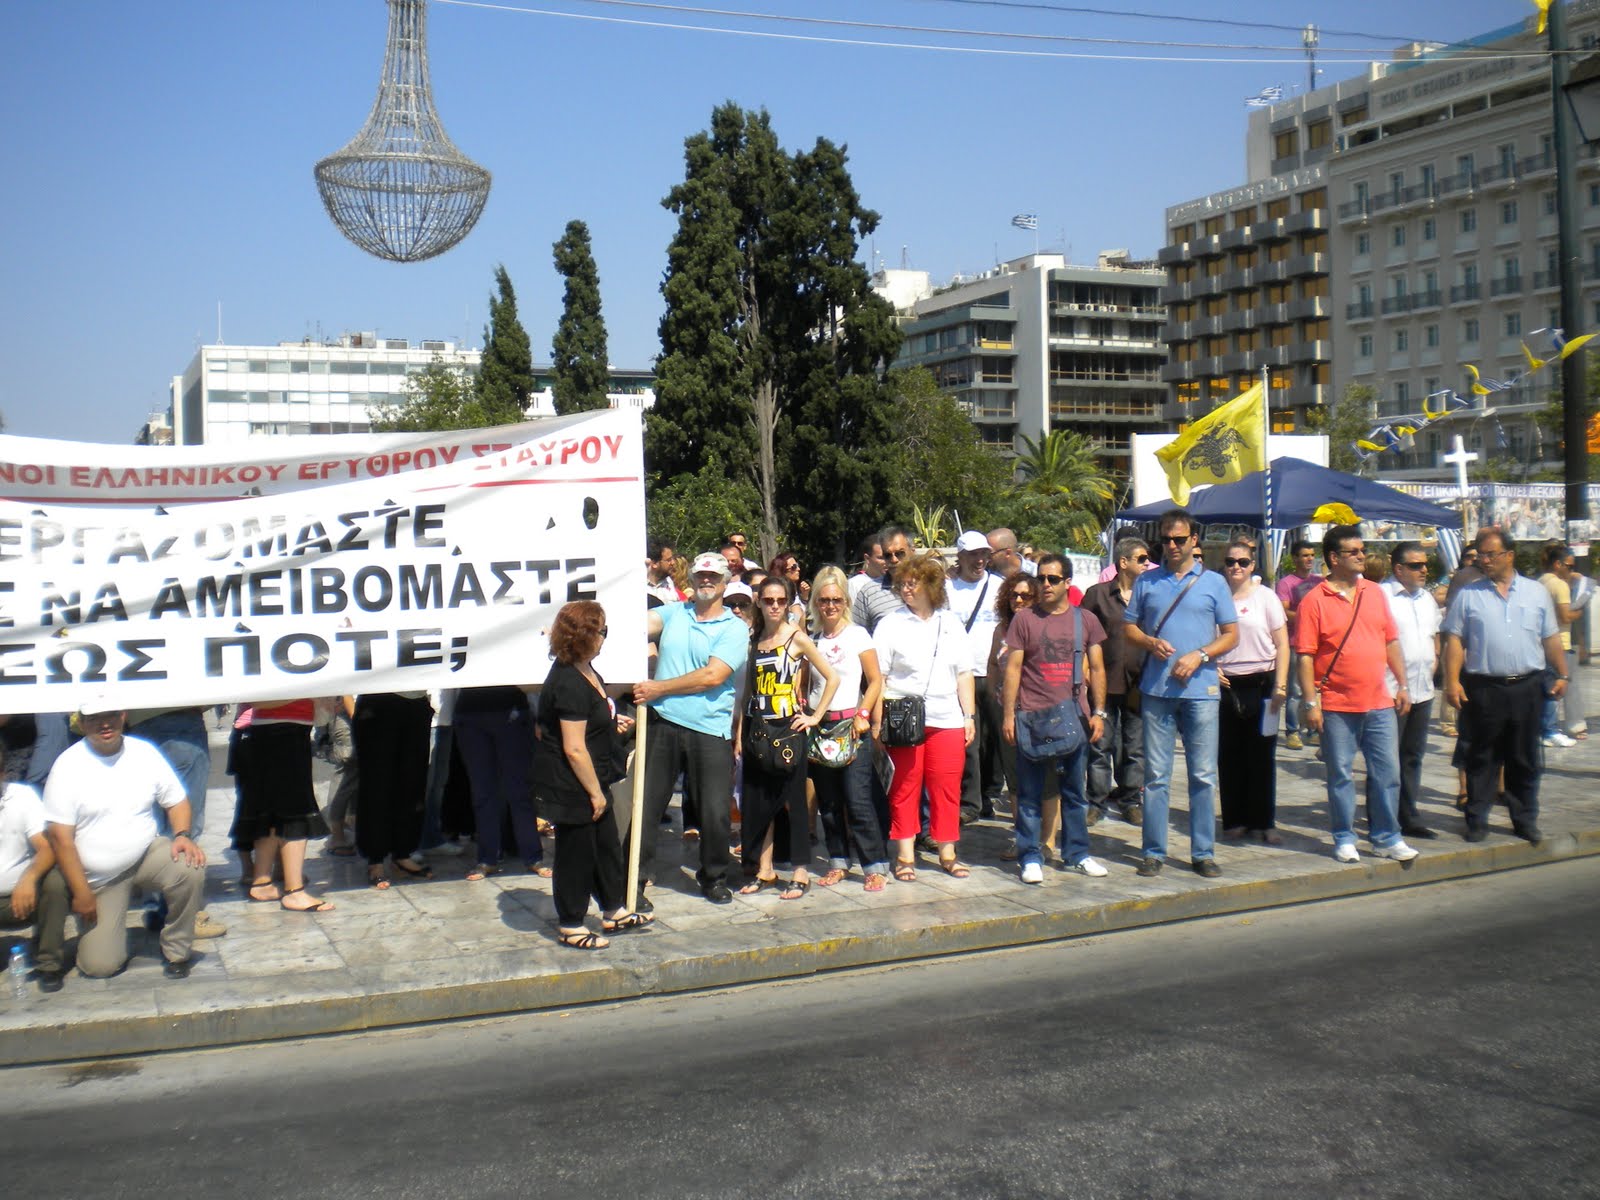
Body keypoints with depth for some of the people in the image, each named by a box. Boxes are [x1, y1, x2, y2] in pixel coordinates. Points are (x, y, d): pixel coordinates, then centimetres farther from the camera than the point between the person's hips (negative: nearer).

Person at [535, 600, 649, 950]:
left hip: (588, 778, 10)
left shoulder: (584, 670, 6)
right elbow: (574, 749, -27)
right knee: (576, 853, 4)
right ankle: (570, 927, 19)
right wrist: (595, 791, -19)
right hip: (569, 784, -10)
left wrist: (613, 722, 11)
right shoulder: (569, 684, -27)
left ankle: (615, 911, 34)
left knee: (607, 843, 19)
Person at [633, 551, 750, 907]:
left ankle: (715, 877, 25)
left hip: (710, 731, -2)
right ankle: (635, 880, 16)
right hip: (663, 724, 2)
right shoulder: (673, 613, 12)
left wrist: (659, 688, -11)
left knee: (714, 811, 3)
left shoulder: (735, 628, 1)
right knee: (647, 804, 5)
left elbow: (712, 676, -11)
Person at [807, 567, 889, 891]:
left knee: (857, 800, -9)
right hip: (818, 726, 4)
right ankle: (838, 862, 18)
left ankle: (875, 867, -3)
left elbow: (875, 680, -1)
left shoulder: (857, 635, -1)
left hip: (851, 724, -4)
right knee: (828, 801, 8)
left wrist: (863, 716, -12)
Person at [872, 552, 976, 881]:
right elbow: (878, 677, -1)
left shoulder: (951, 623, 11)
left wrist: (970, 716, 8)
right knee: (905, 786, 2)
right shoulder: (890, 624, 2)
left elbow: (964, 673, 13)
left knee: (947, 786, 4)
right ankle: (905, 855, 11)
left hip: (947, 719, 2)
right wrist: (877, 721, -7)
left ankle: (947, 852, 15)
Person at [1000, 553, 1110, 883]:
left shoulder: (1085, 620, 8)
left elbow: (1096, 668, 11)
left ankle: (1077, 854, 22)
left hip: (1074, 716, 2)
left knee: (1074, 790, 10)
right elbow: (1013, 668, 0)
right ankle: (1029, 858, 9)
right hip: (1031, 716, -2)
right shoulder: (1024, 619, 2)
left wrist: (1098, 712, 4)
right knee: (1029, 792, 2)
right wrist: (1008, 714, -5)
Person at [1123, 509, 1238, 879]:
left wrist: (1199, 656, -11)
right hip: (1156, 690, 1)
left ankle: (1203, 852, 11)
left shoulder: (1213, 582, 7)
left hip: (1200, 689, -1)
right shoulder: (1147, 582, 10)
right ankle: (1153, 852, 11)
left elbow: (1231, 635, 6)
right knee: (1156, 775, 4)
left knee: (1203, 775, 2)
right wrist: (1151, 642, -9)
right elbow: (1128, 628, 12)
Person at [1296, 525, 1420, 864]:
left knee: (1387, 772, 7)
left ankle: (1386, 837, 19)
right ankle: (1344, 839, 17)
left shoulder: (1375, 592, 9)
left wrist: (1403, 685, 9)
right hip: (1337, 707, -4)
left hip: (1379, 703, 4)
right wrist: (1311, 703, -13)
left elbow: (1391, 642, 15)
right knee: (1341, 775, 5)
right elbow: (1305, 656, -9)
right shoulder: (1314, 600, -6)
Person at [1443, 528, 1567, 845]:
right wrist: (1452, 681, -10)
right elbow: (1455, 640, -2)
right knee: (1481, 759, 4)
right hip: (1483, 688, -2)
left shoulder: (1536, 592, 9)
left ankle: (1525, 820, 20)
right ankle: (1477, 821, 11)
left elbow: (1551, 638, 13)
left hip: (1527, 687, 2)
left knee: (1525, 760, 10)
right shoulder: (1468, 594, 2)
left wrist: (1561, 675, 8)